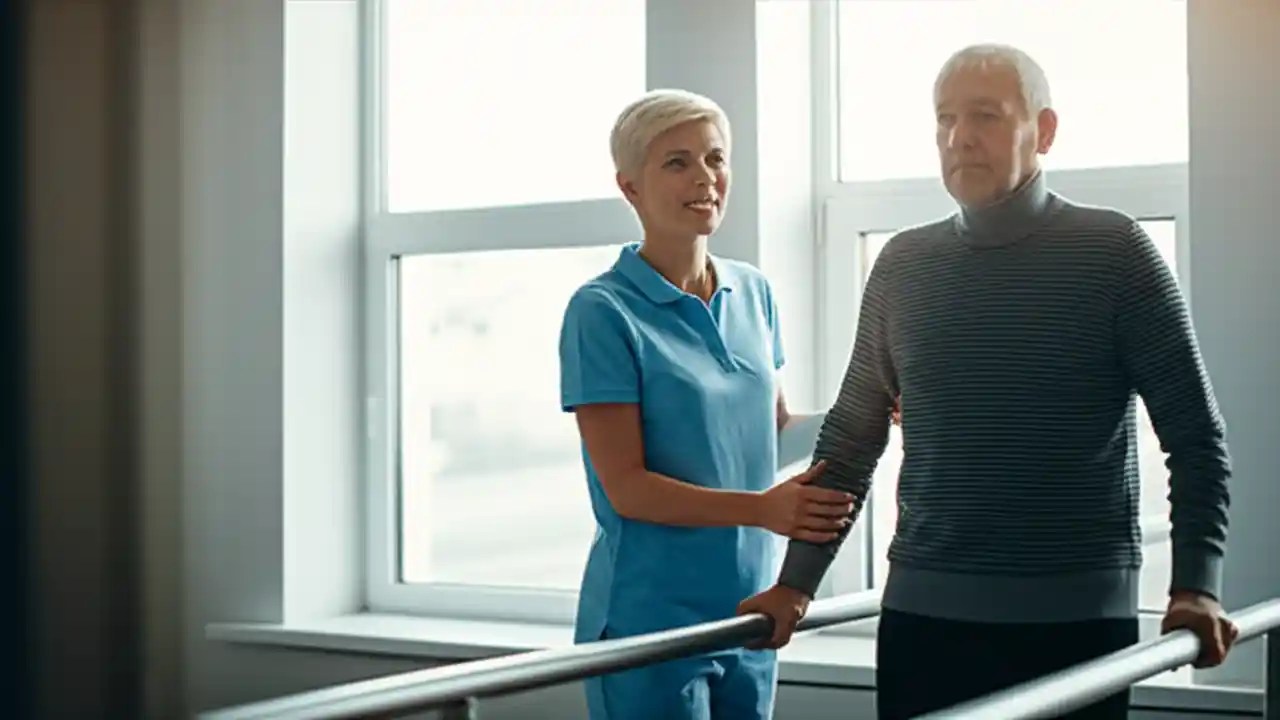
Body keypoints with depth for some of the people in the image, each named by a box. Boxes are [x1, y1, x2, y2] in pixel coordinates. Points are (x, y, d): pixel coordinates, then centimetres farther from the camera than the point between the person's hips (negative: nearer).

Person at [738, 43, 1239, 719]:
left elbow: (1195, 435, -2)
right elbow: (851, 436, 13)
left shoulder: (1113, 249, -2)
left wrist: (1196, 586, -13)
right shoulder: (902, 264, 7)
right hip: (923, 613, 3)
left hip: (1075, 616, -3)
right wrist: (797, 581, 8)